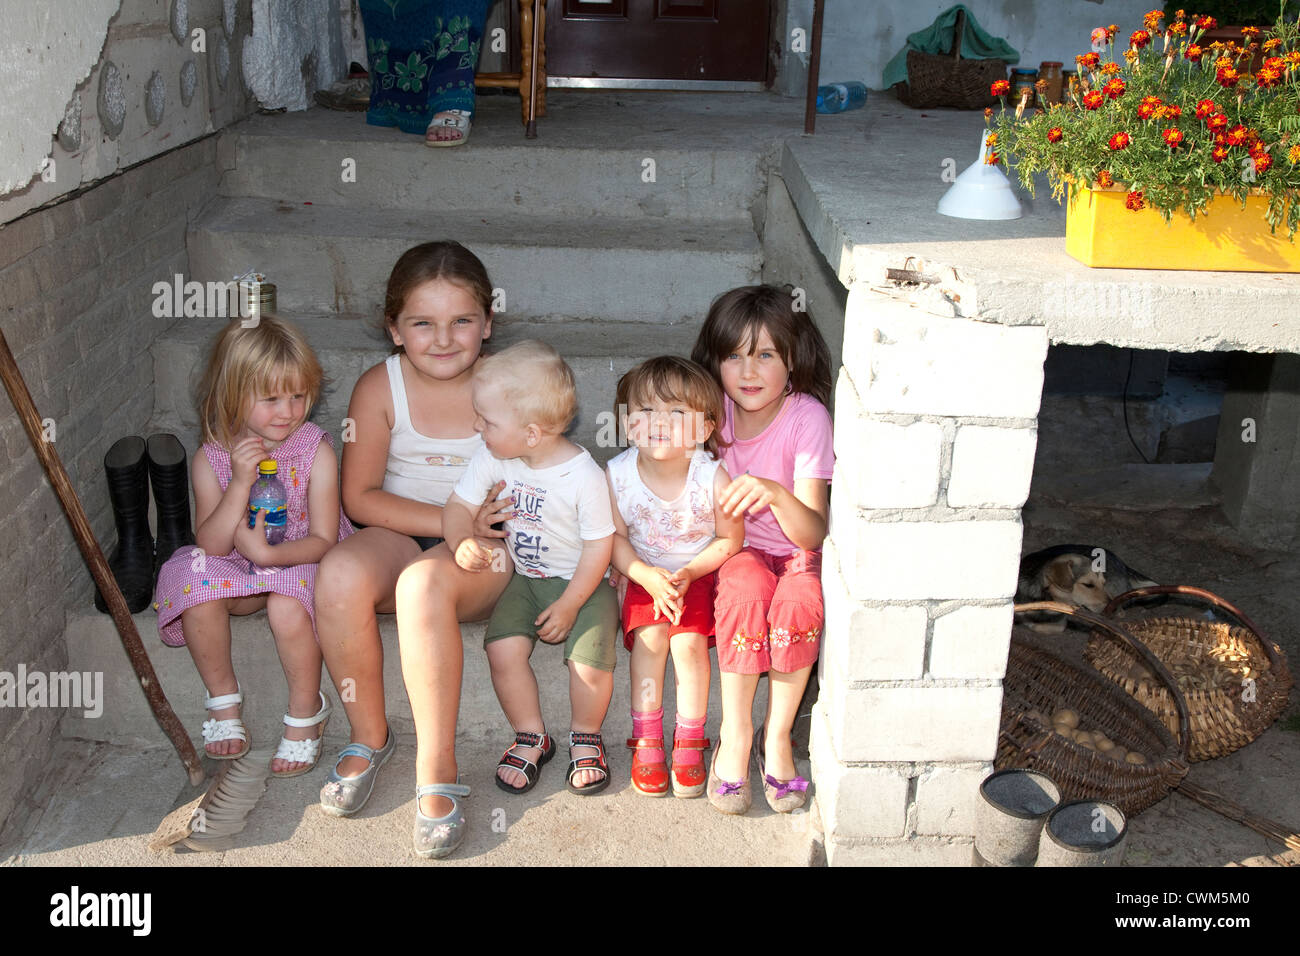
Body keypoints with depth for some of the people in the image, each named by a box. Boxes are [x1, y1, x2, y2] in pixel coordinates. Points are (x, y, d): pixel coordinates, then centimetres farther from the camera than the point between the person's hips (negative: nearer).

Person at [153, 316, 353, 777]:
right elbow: (211, 544, -15)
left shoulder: (316, 450, -14)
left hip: (299, 561, -3)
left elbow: (323, 540, -15)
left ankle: (306, 713, -8)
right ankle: (223, 698, -3)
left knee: (287, 606, -34)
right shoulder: (212, 458, -8)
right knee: (195, 580, -27)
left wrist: (268, 553, -31)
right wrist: (241, 481, -27)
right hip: (236, 568, 3)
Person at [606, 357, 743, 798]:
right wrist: (645, 575, -21)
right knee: (649, 634, -21)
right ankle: (646, 740, -5)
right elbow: (615, 538, -5)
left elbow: (730, 539, -8)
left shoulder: (712, 478, -20)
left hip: (698, 575, -1)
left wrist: (689, 573, -19)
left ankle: (689, 743, 0)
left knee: (689, 641, -20)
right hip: (644, 576, 1)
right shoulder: (619, 474, -16)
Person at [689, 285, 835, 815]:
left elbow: (812, 533, -25)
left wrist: (774, 493, -45)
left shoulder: (807, 417, -19)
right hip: (734, 550, 1)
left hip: (796, 551, -1)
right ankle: (735, 734, -15)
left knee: (799, 602, -33)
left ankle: (778, 733, -11)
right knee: (748, 592, -31)